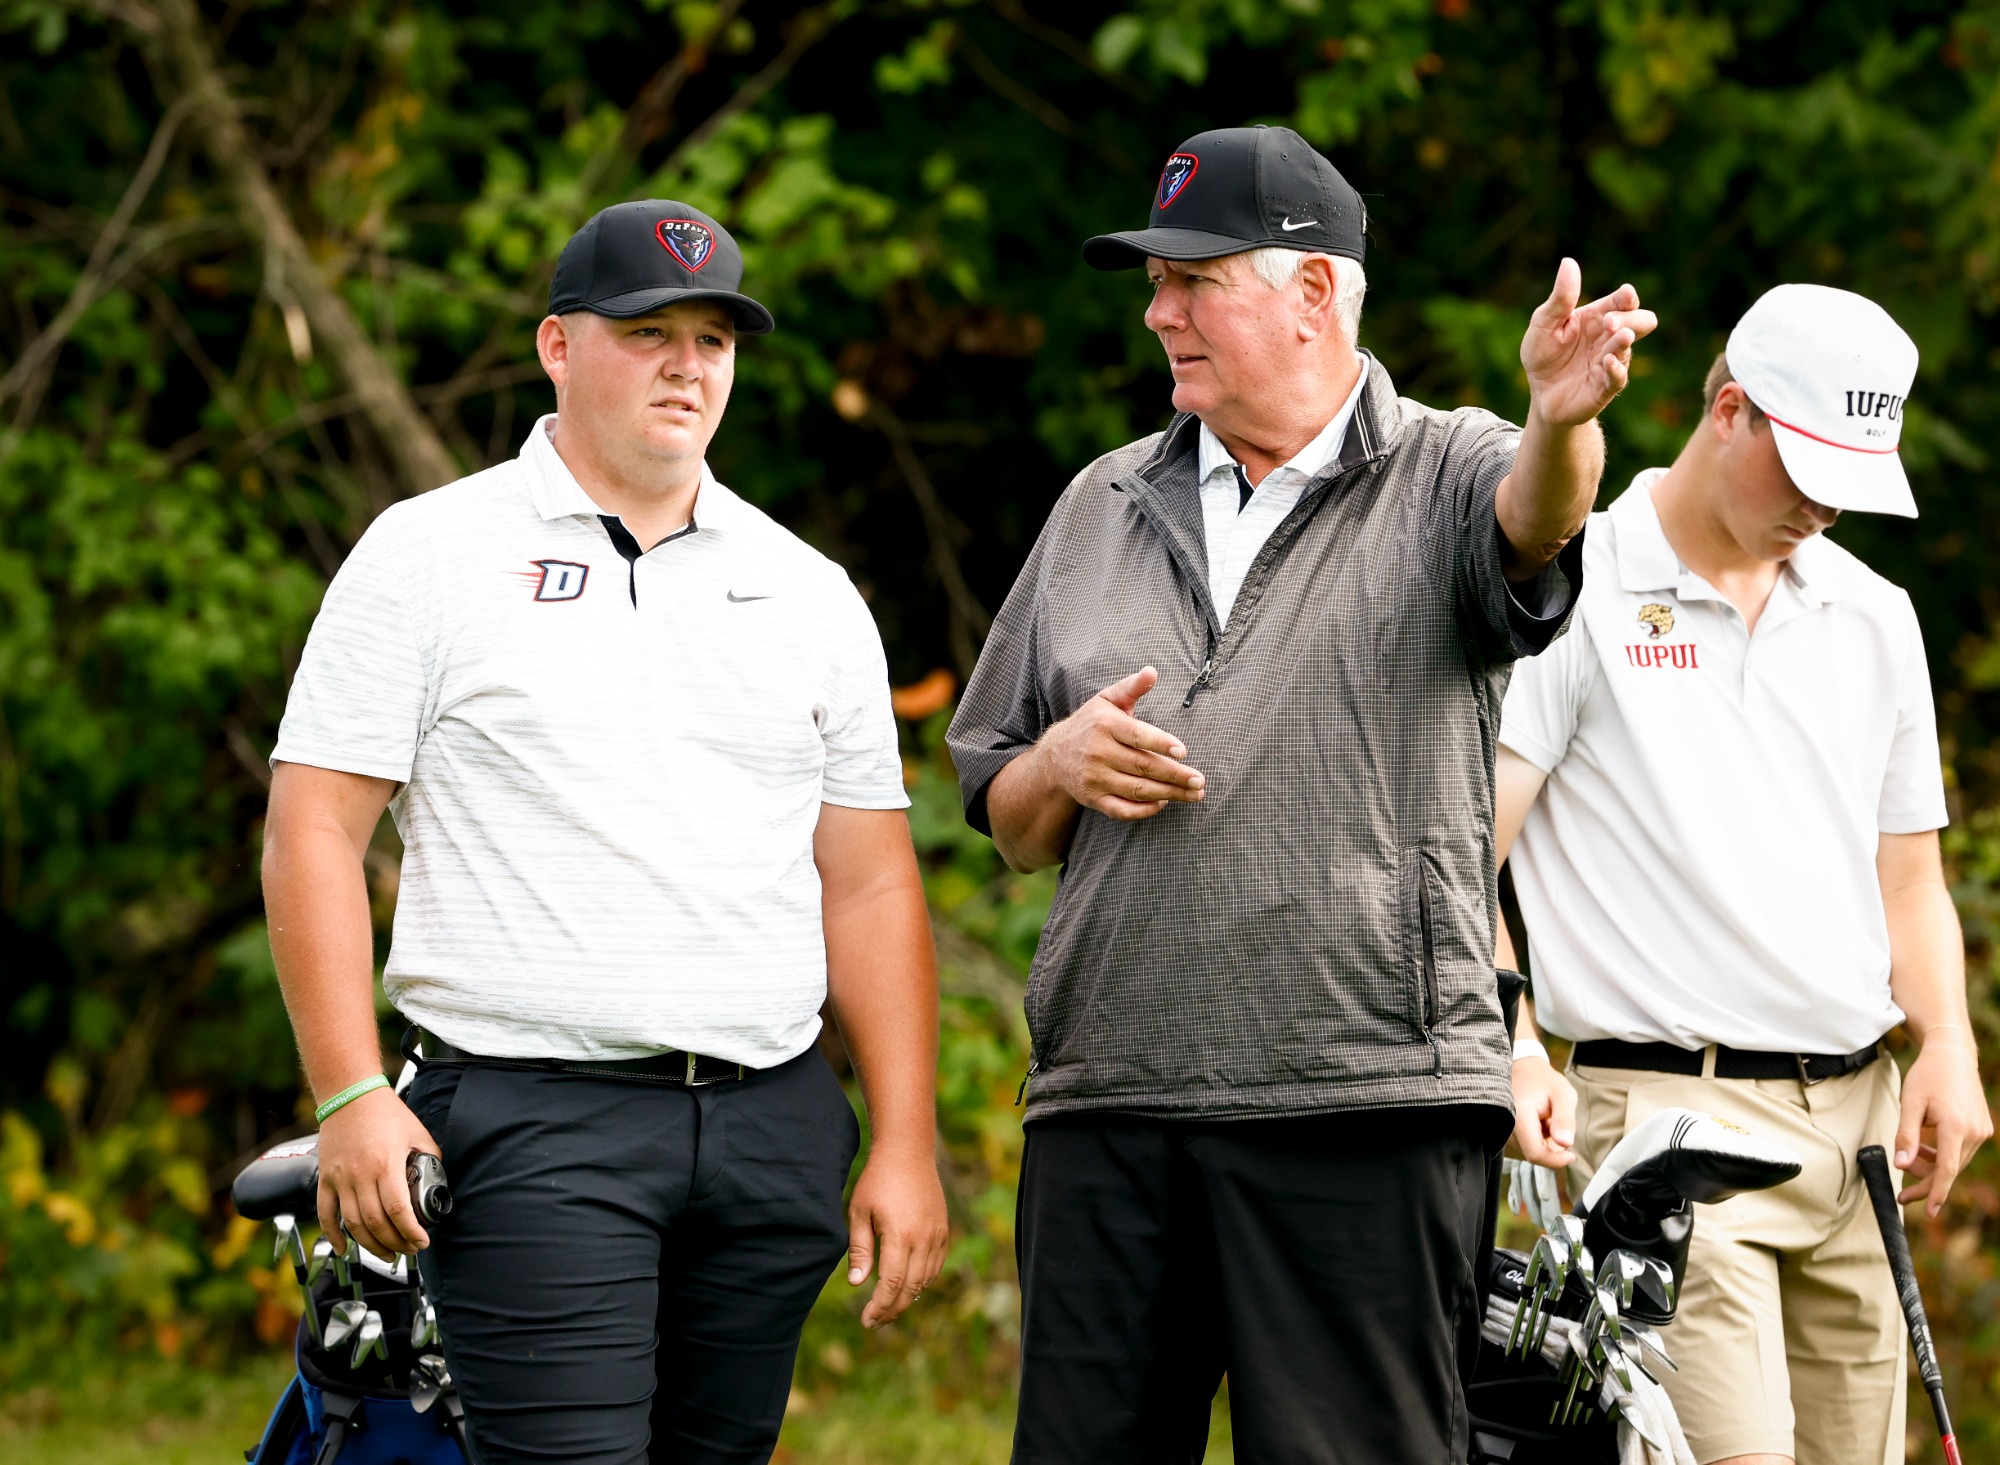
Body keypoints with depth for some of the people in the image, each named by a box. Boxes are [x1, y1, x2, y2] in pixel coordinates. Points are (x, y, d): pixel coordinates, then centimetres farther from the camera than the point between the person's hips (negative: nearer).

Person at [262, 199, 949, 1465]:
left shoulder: (807, 592, 15)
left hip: (773, 1125, 4)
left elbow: (870, 886, 14)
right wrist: (352, 1099, -10)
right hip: (532, 1123, -4)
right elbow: (315, 833, -1)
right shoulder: (431, 556, 3)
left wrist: (906, 1147, 6)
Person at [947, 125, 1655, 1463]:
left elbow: (1529, 525, -23)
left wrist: (1562, 419, -46)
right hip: (1107, 1107, 5)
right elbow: (1010, 830, 24)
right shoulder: (1105, 508, 19)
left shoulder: (1447, 476, 4)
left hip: (1363, 1103, -5)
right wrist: (1060, 765, -1)